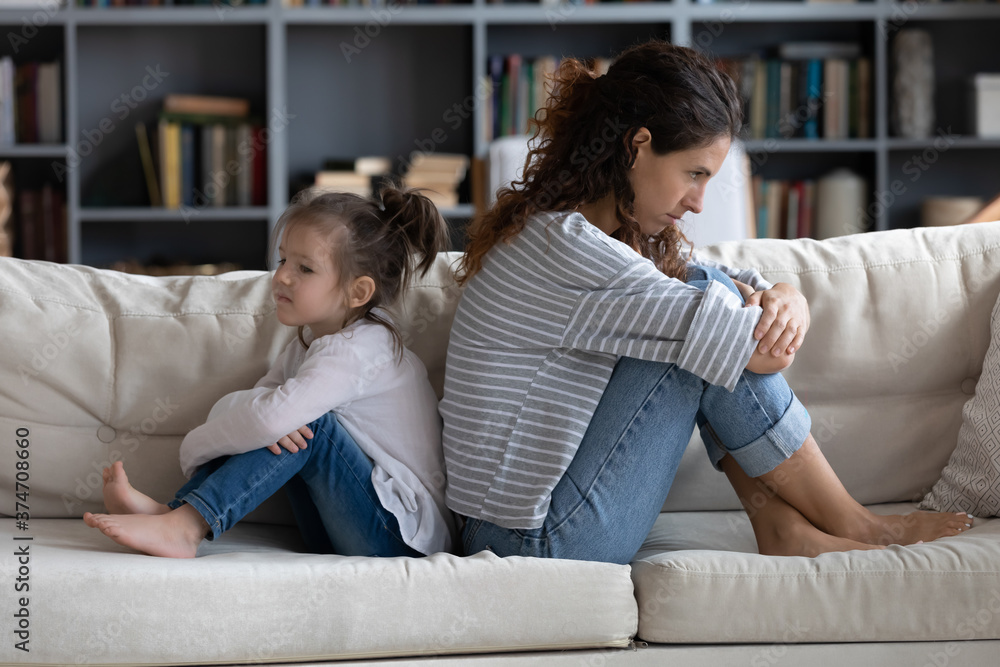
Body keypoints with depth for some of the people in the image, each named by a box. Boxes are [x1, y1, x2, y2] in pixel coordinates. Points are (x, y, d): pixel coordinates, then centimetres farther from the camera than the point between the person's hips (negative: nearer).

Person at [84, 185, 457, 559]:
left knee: (307, 425, -24)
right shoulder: (307, 344, 13)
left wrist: (195, 447, -16)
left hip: (405, 537, -9)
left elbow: (274, 415, -32)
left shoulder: (358, 348, -18)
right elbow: (234, 406, 3)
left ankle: (184, 526, -28)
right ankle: (174, 512, -19)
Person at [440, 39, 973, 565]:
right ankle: (852, 526, 1)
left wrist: (784, 299, -9)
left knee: (713, 292, 3)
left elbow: (745, 284, 14)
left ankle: (780, 524, -1)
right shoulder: (561, 246, -23)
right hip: (539, 542, -10)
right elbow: (762, 350, -24)